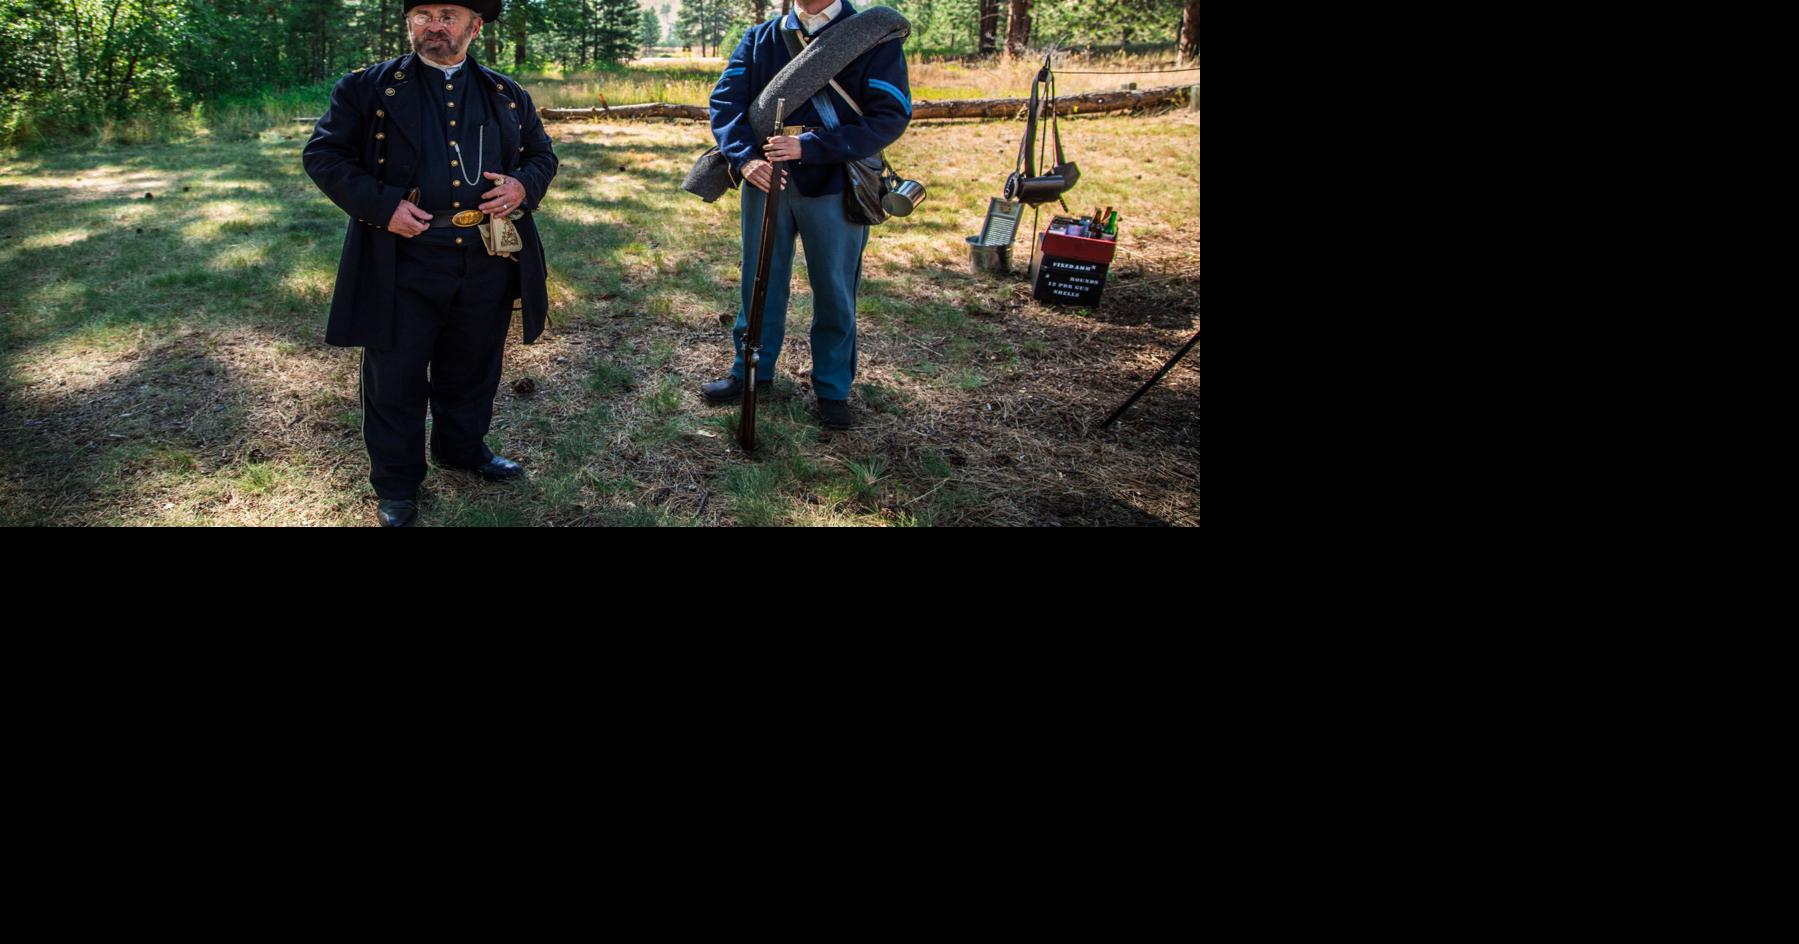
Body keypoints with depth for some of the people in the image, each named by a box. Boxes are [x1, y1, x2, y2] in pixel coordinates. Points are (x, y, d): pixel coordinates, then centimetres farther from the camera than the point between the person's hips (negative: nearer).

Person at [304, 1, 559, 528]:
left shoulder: (507, 96, 9)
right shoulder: (369, 88, 0)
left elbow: (542, 154, 19)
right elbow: (323, 154, -2)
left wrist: (524, 185, -4)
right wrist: (380, 205, -15)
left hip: (489, 261, 3)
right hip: (404, 261, -3)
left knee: (472, 370, 18)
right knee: (395, 379, 5)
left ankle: (462, 449, 42)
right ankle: (396, 484, 21)